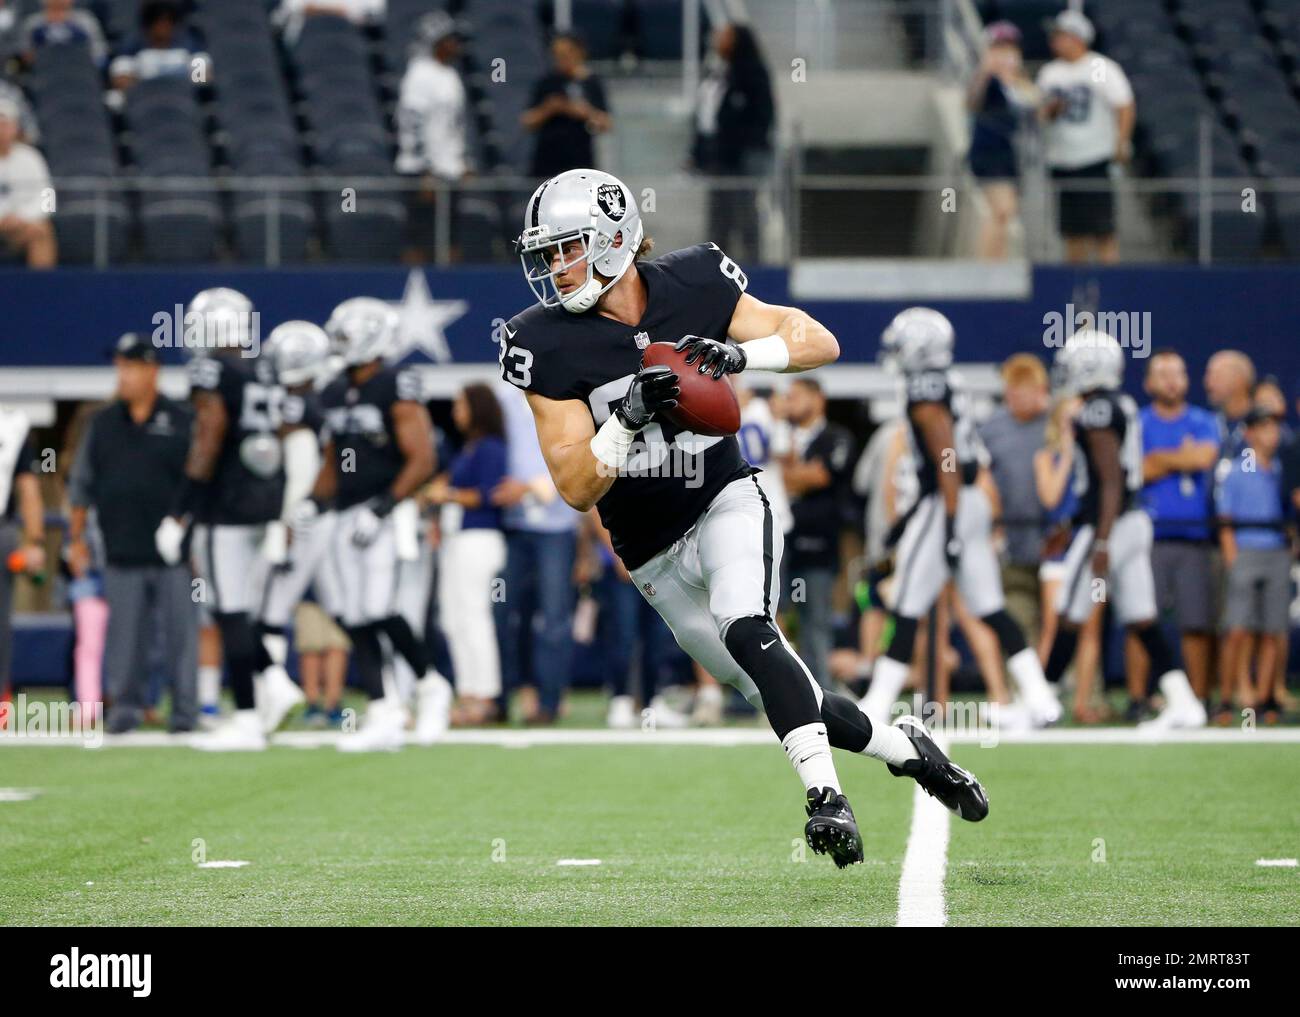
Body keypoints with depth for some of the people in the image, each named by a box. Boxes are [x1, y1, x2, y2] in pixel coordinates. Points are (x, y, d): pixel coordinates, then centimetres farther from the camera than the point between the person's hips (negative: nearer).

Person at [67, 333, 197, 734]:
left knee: (181, 633, -1)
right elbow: (82, 486, 15)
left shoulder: (182, 422, 0)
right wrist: (76, 539, 12)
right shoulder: (102, 425, 11)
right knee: (125, 636, 4)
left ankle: (184, 710, 5)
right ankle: (126, 705, 12)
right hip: (122, 555, 3)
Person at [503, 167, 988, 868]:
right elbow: (576, 488, -15)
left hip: (725, 506, -2)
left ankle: (827, 797, -32)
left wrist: (738, 352, -25)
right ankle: (906, 749, 32)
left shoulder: (691, 288, -9)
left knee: (746, 631, -32)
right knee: (786, 696, 7)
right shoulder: (548, 345, -12)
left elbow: (820, 342, -7)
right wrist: (630, 414, -32)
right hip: (653, 555, 2)